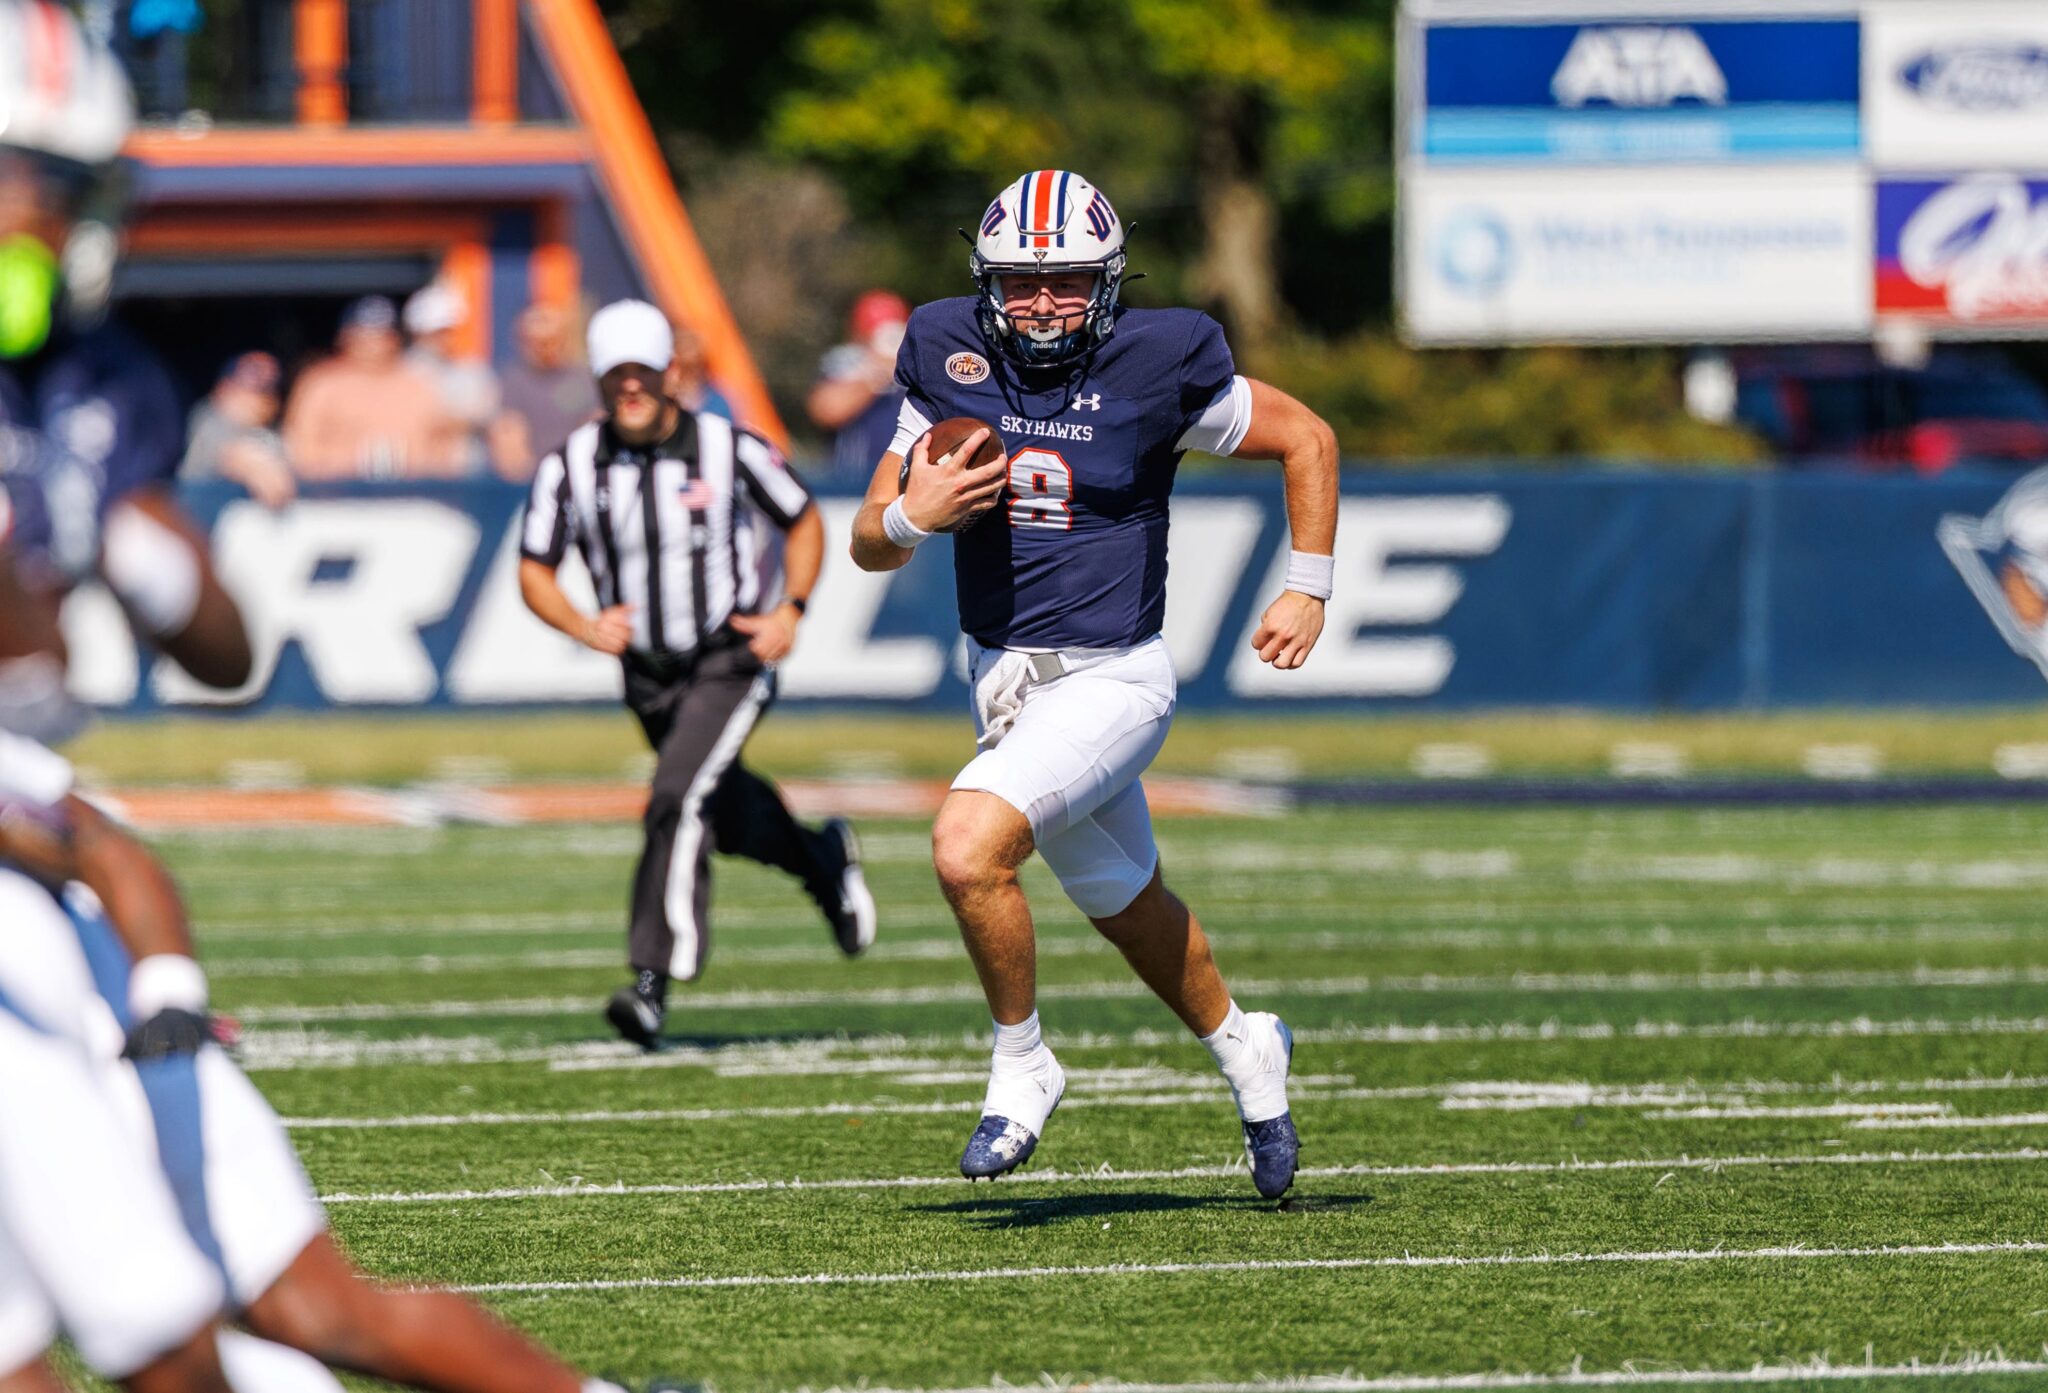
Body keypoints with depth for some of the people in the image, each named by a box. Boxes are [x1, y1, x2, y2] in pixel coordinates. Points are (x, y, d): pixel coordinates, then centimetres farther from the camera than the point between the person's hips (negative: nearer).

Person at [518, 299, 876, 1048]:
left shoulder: (728, 448, -12)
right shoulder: (571, 467, -8)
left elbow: (802, 521, 4)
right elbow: (534, 572, -2)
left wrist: (790, 610, -11)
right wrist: (583, 627, -22)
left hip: (730, 659, -4)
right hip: (648, 674, 4)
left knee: (678, 801, -23)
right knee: (726, 813, 20)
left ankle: (653, 981, -24)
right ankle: (823, 860, 53)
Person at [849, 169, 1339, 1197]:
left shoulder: (1157, 365, -14)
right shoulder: (948, 358, -4)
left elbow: (1306, 438, 2)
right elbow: (869, 544, 0)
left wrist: (1309, 589, -2)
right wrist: (913, 516, -22)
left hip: (1110, 679, -5)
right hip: (1002, 677, 6)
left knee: (968, 846, -26)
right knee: (1122, 901, 22)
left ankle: (1021, 1065, -3)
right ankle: (1242, 1049, 48)